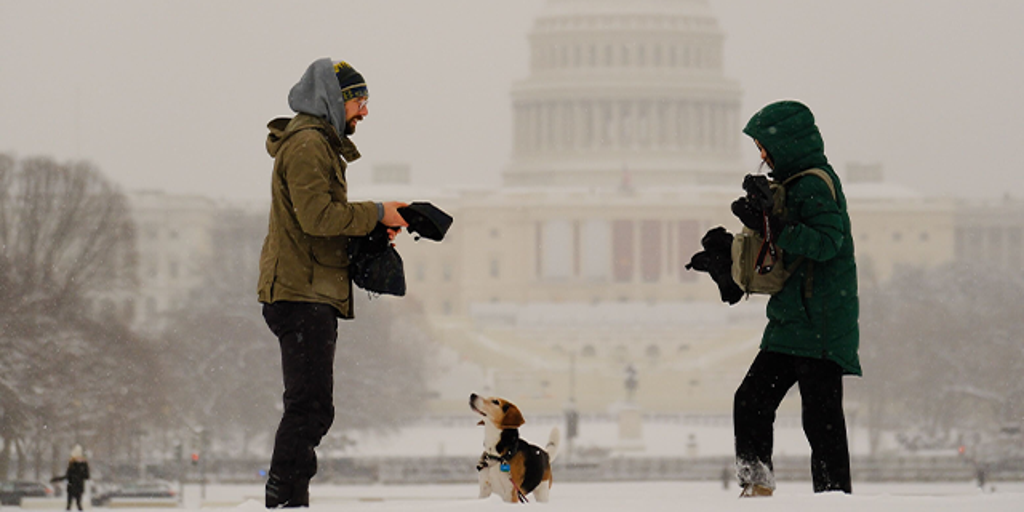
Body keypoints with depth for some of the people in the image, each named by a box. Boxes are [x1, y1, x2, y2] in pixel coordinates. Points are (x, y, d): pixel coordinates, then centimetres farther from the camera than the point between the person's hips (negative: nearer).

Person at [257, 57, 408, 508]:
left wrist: (372, 228, 11)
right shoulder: (306, 144, -9)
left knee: (310, 408, 12)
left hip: (316, 294, 11)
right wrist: (376, 214, -12)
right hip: (301, 292, -11)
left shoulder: (320, 144, 25)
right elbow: (317, 215, -20)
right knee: (311, 407, -15)